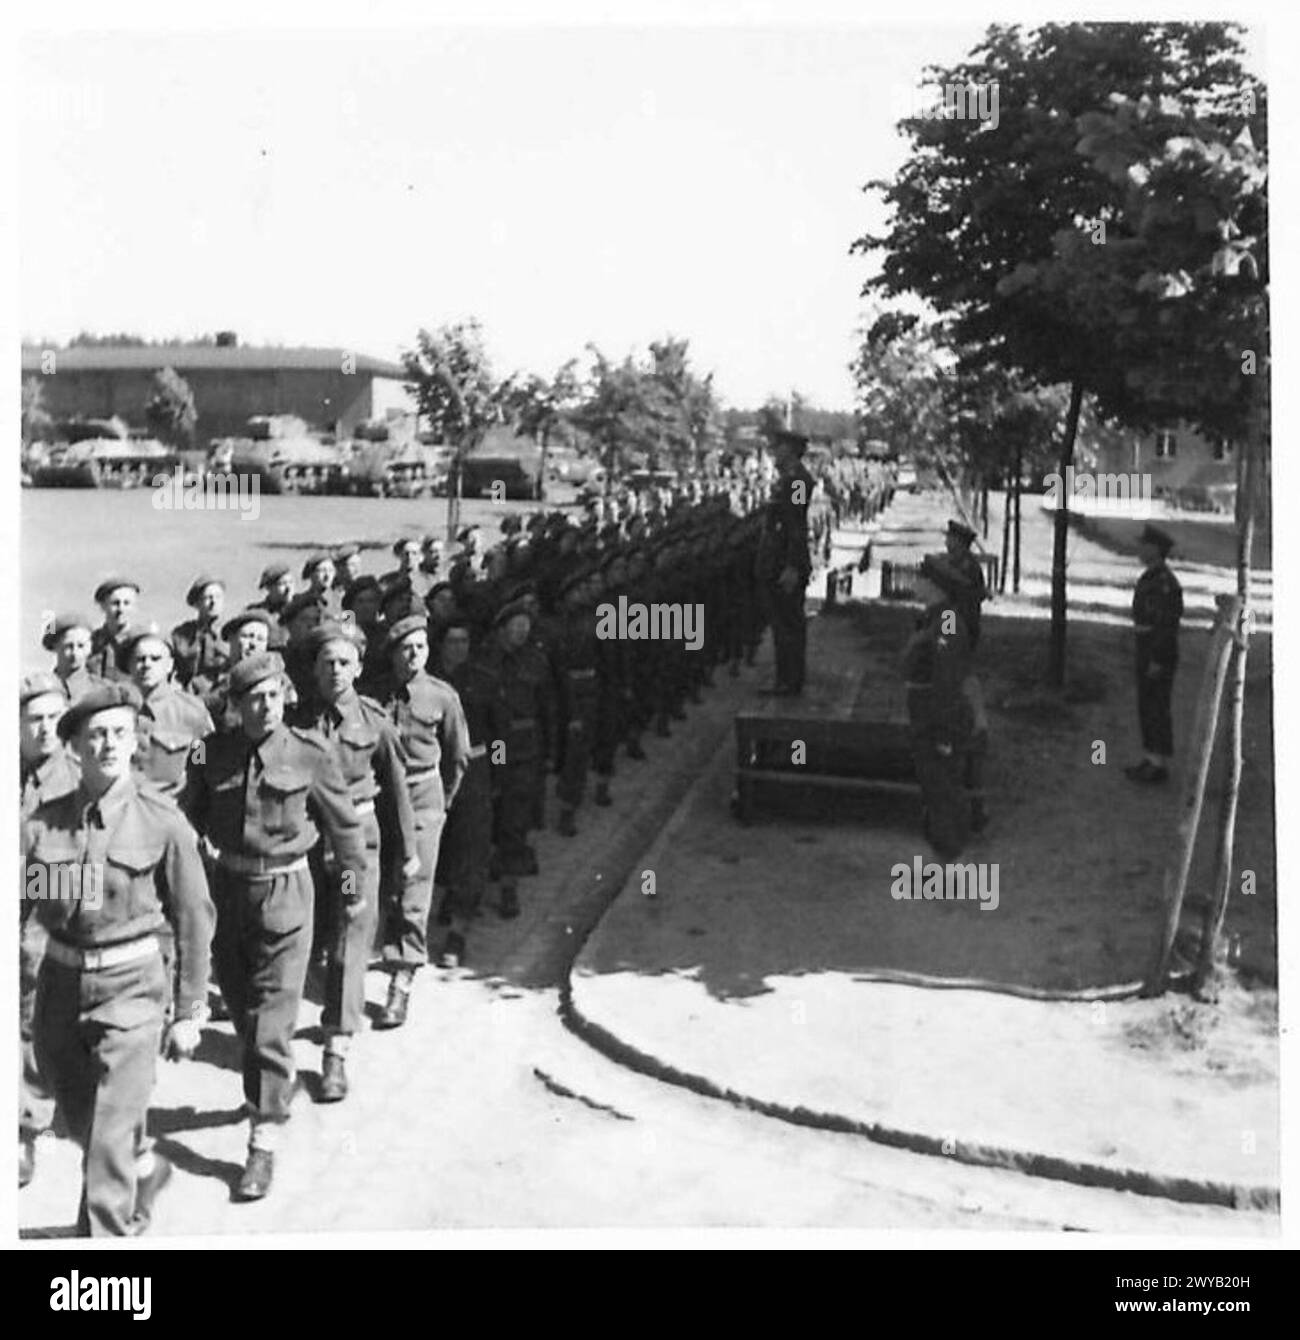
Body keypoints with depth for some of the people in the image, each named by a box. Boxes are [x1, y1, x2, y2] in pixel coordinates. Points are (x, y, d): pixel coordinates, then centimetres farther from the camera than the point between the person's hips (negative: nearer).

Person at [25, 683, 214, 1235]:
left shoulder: (163, 822, -10)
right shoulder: (43, 823, -3)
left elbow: (194, 919, -4)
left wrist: (190, 1013, -2)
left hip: (130, 988, -4)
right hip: (59, 984, 4)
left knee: (109, 1139, -7)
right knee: (80, 1124, 23)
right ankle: (145, 1169, 51)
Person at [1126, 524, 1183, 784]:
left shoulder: (1166, 582, -19)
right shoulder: (1151, 577, 13)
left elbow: (1169, 623, -21)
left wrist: (1157, 661, -22)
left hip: (1160, 652, -10)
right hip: (1147, 650, 10)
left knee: (1158, 708, -4)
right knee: (1146, 706, 13)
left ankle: (1160, 766, 2)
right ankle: (1151, 761, 20)